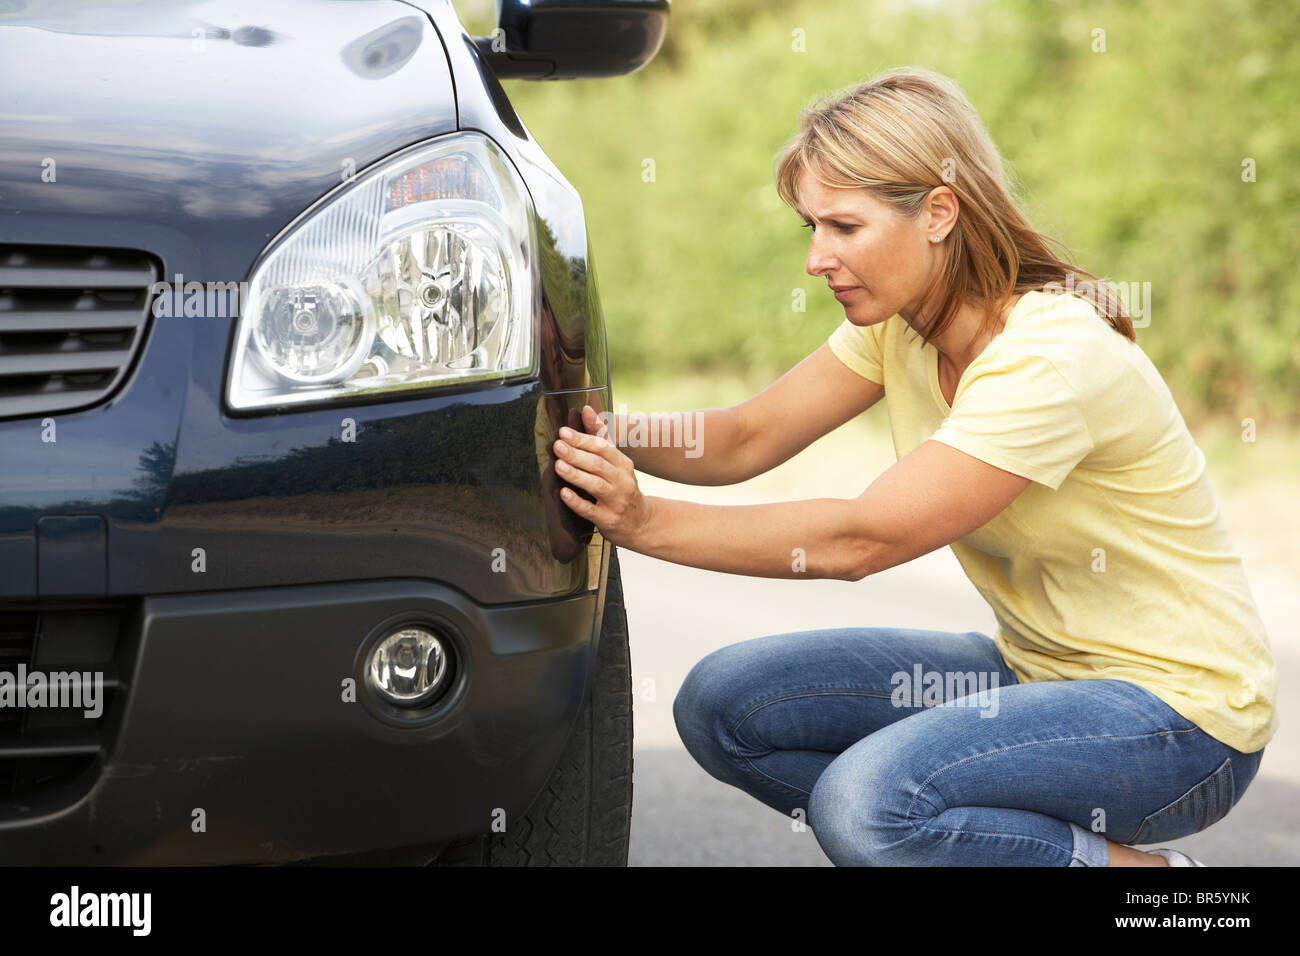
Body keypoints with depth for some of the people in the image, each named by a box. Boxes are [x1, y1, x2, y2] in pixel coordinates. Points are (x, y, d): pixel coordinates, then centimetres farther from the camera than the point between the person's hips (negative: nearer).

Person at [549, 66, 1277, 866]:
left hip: (1180, 708, -9)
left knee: (865, 799, -31)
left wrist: (648, 523, -27)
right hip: (1037, 669, 9)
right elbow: (748, 439, 1)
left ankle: (1149, 878, -7)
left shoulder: (1052, 356, -26)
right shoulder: (898, 322, 0)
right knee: (722, 703, -4)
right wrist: (607, 434, -17)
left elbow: (862, 540, -28)